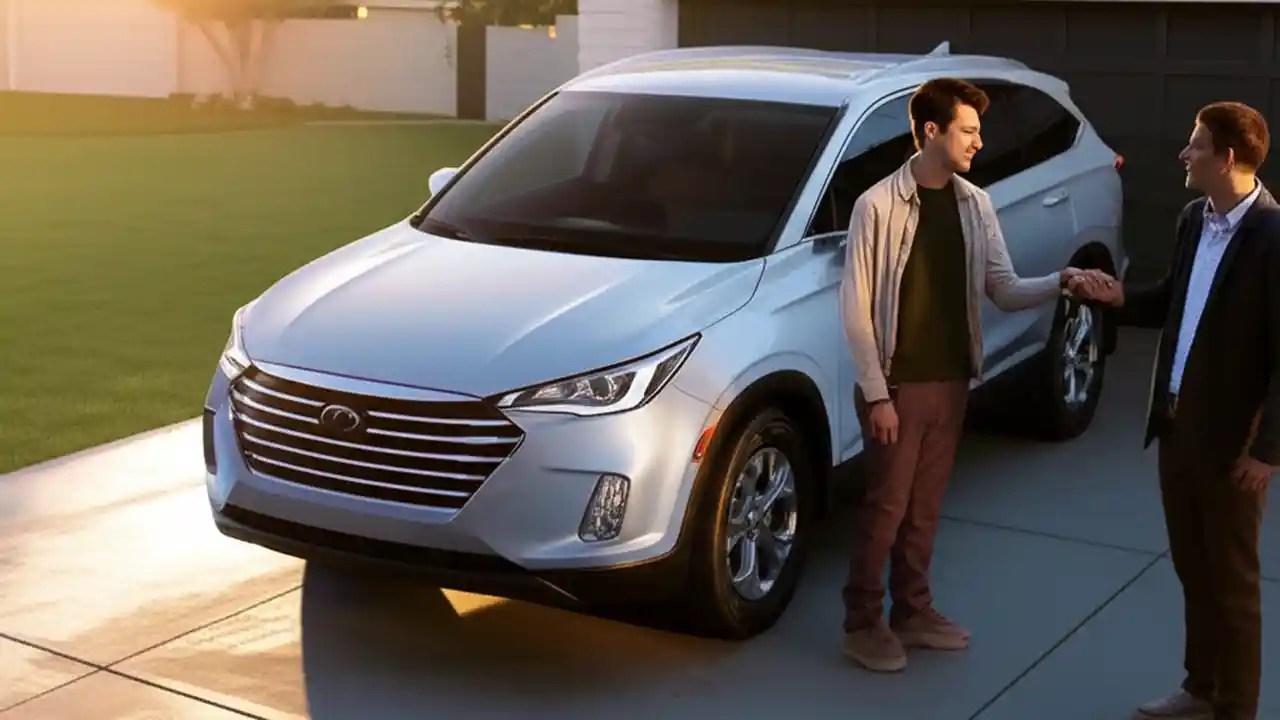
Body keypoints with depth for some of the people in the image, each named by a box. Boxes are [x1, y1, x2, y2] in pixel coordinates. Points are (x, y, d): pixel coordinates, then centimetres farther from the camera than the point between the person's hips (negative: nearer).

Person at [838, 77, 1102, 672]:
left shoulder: (976, 204, 5)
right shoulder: (879, 204, -13)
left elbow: (1005, 291, 4)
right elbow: (855, 307, -13)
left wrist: (1060, 283, -15)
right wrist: (876, 392, -15)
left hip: (951, 381, 6)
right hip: (899, 384, -5)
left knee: (925, 506, 15)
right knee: (885, 508, 2)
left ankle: (912, 612, 29)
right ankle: (863, 624, 16)